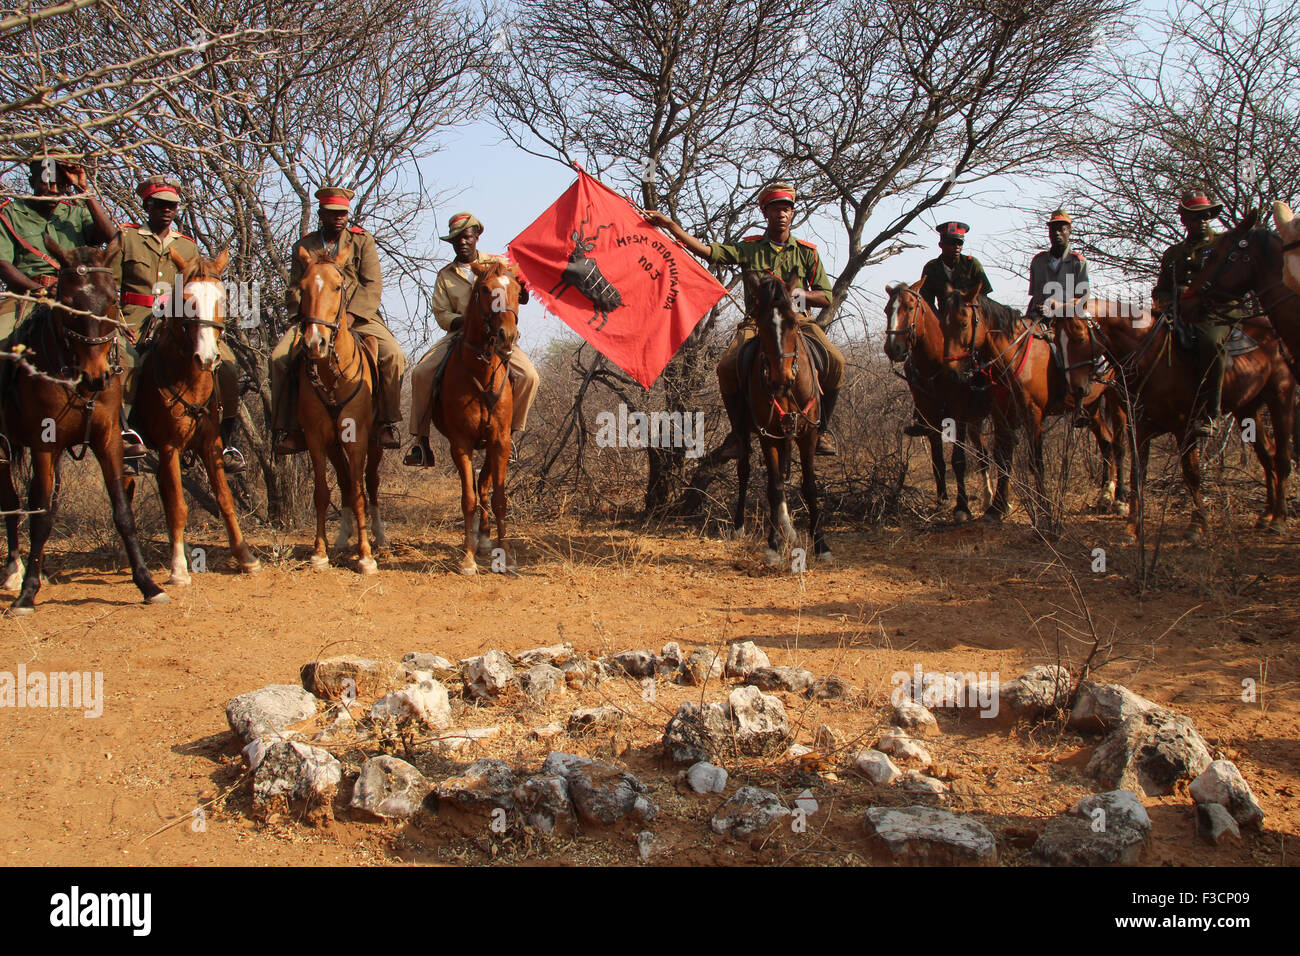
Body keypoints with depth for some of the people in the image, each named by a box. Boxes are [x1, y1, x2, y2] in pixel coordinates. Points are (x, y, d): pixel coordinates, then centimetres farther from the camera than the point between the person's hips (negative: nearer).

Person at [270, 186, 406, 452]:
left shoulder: (363, 241, 8)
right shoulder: (304, 246, 13)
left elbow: (372, 286, -1)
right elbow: (293, 290, 10)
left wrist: (348, 317, -15)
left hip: (359, 317, -1)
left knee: (394, 356, -26)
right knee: (279, 357, -23)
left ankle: (388, 422, -9)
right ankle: (286, 428, -12)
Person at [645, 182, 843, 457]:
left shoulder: (807, 252, 12)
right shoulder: (749, 248, 11)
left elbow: (826, 299, 12)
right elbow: (706, 250, 1)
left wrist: (802, 294, -9)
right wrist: (668, 225, -6)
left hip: (797, 321, 0)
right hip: (757, 321, 0)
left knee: (835, 362, -27)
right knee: (727, 367, -28)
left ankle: (822, 427, -7)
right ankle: (738, 432, -6)